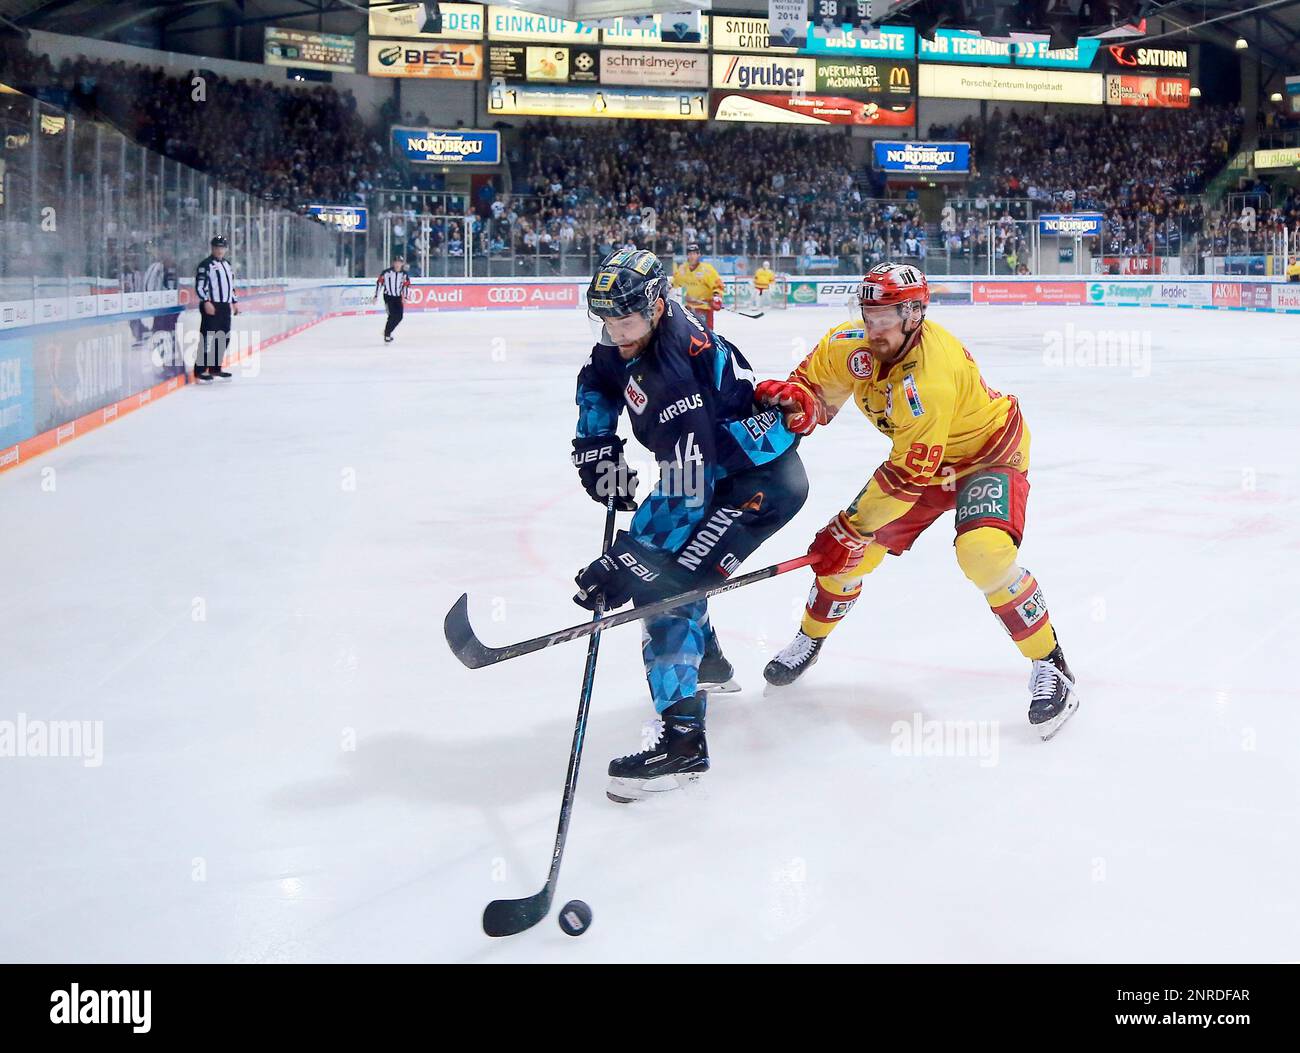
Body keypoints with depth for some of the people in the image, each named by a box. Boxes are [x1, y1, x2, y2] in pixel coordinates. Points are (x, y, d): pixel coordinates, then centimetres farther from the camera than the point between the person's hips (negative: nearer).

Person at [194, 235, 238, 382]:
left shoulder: (227, 264, 19)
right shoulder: (206, 265, -6)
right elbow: (199, 286, -12)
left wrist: (235, 302, 22)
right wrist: (206, 302, -22)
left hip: (225, 306, 8)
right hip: (211, 306, -8)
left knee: (224, 338, 9)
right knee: (208, 338, -11)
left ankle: (215, 368, 19)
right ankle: (200, 370, -10)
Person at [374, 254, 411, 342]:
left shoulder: (404, 274, -2)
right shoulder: (386, 272, -13)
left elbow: (406, 285, 7)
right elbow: (379, 282, -9)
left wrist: (404, 297, -1)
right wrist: (376, 296, -10)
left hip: (398, 297, 5)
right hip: (388, 296, -5)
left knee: (399, 317, 2)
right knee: (393, 315, -17)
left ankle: (387, 331, 22)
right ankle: (386, 335, -4)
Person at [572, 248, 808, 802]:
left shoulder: (679, 372, -33)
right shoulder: (633, 337, -5)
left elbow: (684, 494, -35)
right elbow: (599, 378, 18)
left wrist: (626, 563, -34)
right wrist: (595, 445, 4)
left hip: (764, 480, -10)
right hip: (713, 468, 10)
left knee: (667, 580, -20)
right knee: (650, 556, 18)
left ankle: (682, 738, -21)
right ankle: (707, 664, 40)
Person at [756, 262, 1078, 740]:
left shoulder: (930, 374, -38)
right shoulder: (852, 345, -16)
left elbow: (910, 476, -35)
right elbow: (815, 384, 1)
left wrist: (855, 529, -28)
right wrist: (796, 401, -25)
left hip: (988, 453, -7)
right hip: (921, 457, 7)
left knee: (983, 552, -32)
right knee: (847, 549, 3)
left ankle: (1050, 667, -15)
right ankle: (809, 640, 30)